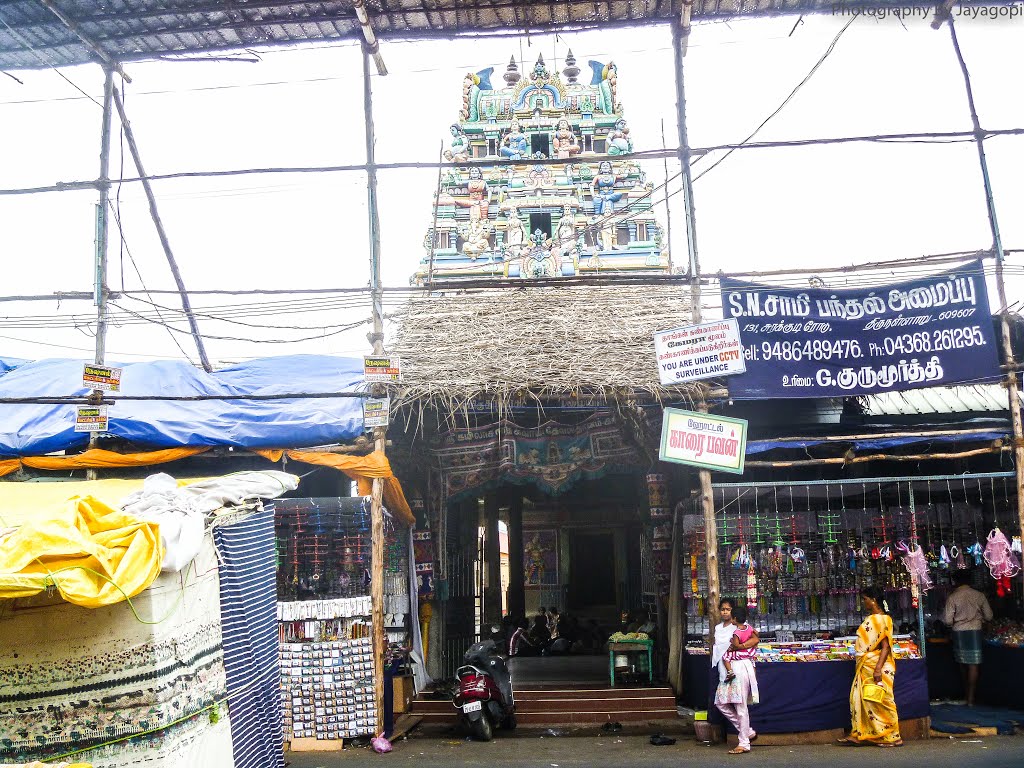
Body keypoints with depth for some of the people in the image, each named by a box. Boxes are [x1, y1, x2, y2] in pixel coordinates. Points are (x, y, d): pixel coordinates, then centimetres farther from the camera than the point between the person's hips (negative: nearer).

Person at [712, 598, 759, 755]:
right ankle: (748, 732, 16)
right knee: (721, 703, 4)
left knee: (740, 706, -6)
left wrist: (740, 646, -24)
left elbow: (755, 639, -15)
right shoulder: (718, 628, 16)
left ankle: (744, 743, 0)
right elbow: (716, 648, 16)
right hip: (726, 670, 8)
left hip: (739, 667, -8)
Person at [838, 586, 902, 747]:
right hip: (865, 667, 9)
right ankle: (857, 735, 15)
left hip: (877, 666, -9)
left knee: (880, 701, -3)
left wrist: (878, 668, -26)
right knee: (859, 698, 9)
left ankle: (892, 737, 6)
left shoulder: (882, 619, -14)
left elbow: (885, 646, -19)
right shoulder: (870, 619, 14)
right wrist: (860, 665, 20)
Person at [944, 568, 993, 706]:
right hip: (974, 631, 0)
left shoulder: (952, 597, -7)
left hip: (958, 633, 0)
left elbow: (947, 620, -8)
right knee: (973, 664, -1)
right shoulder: (979, 595, -2)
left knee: (963, 663, 16)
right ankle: (970, 698, -5)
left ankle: (967, 692, 28)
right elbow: (989, 616, 4)